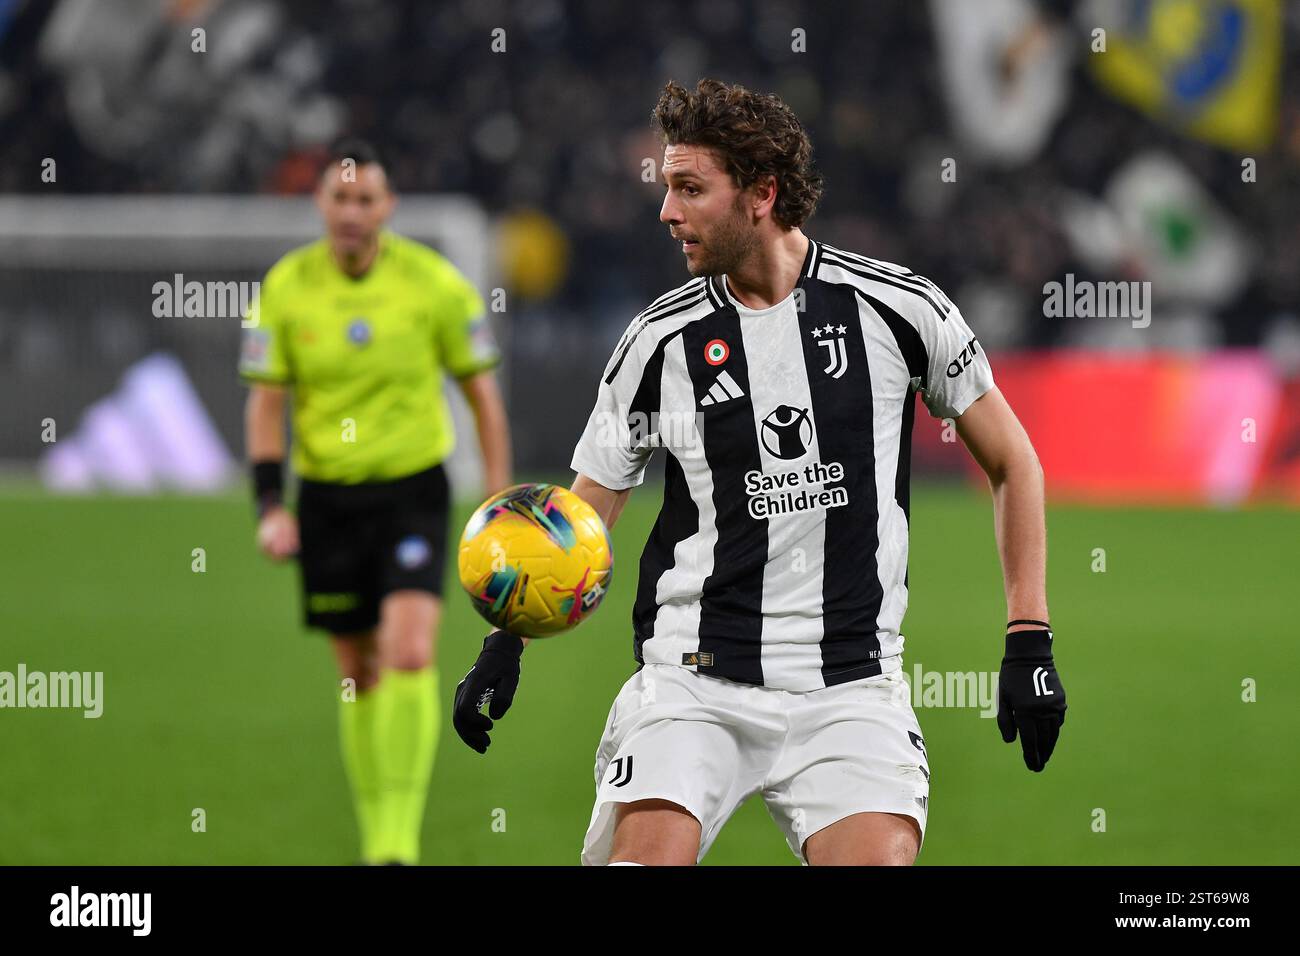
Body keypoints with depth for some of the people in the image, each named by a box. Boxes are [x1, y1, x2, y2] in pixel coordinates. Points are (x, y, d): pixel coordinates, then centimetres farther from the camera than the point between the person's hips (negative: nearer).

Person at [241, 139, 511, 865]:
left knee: (410, 655, -19)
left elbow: (482, 392, 1)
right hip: (327, 497, 2)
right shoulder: (286, 287, -3)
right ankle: (377, 838, 23)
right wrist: (271, 506, -8)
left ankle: (400, 841, -19)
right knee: (359, 671, 9)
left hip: (414, 490, -2)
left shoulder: (434, 283, -7)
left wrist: (500, 502, -1)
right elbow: (266, 401, 2)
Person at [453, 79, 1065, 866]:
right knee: (649, 852, -21)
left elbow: (1013, 462, 9)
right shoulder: (661, 341, 2)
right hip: (692, 677, 1)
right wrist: (507, 644, -6)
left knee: (881, 856, -21)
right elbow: (583, 513, 10)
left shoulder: (897, 308, -1)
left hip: (852, 686, 0)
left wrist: (1030, 639, 3)